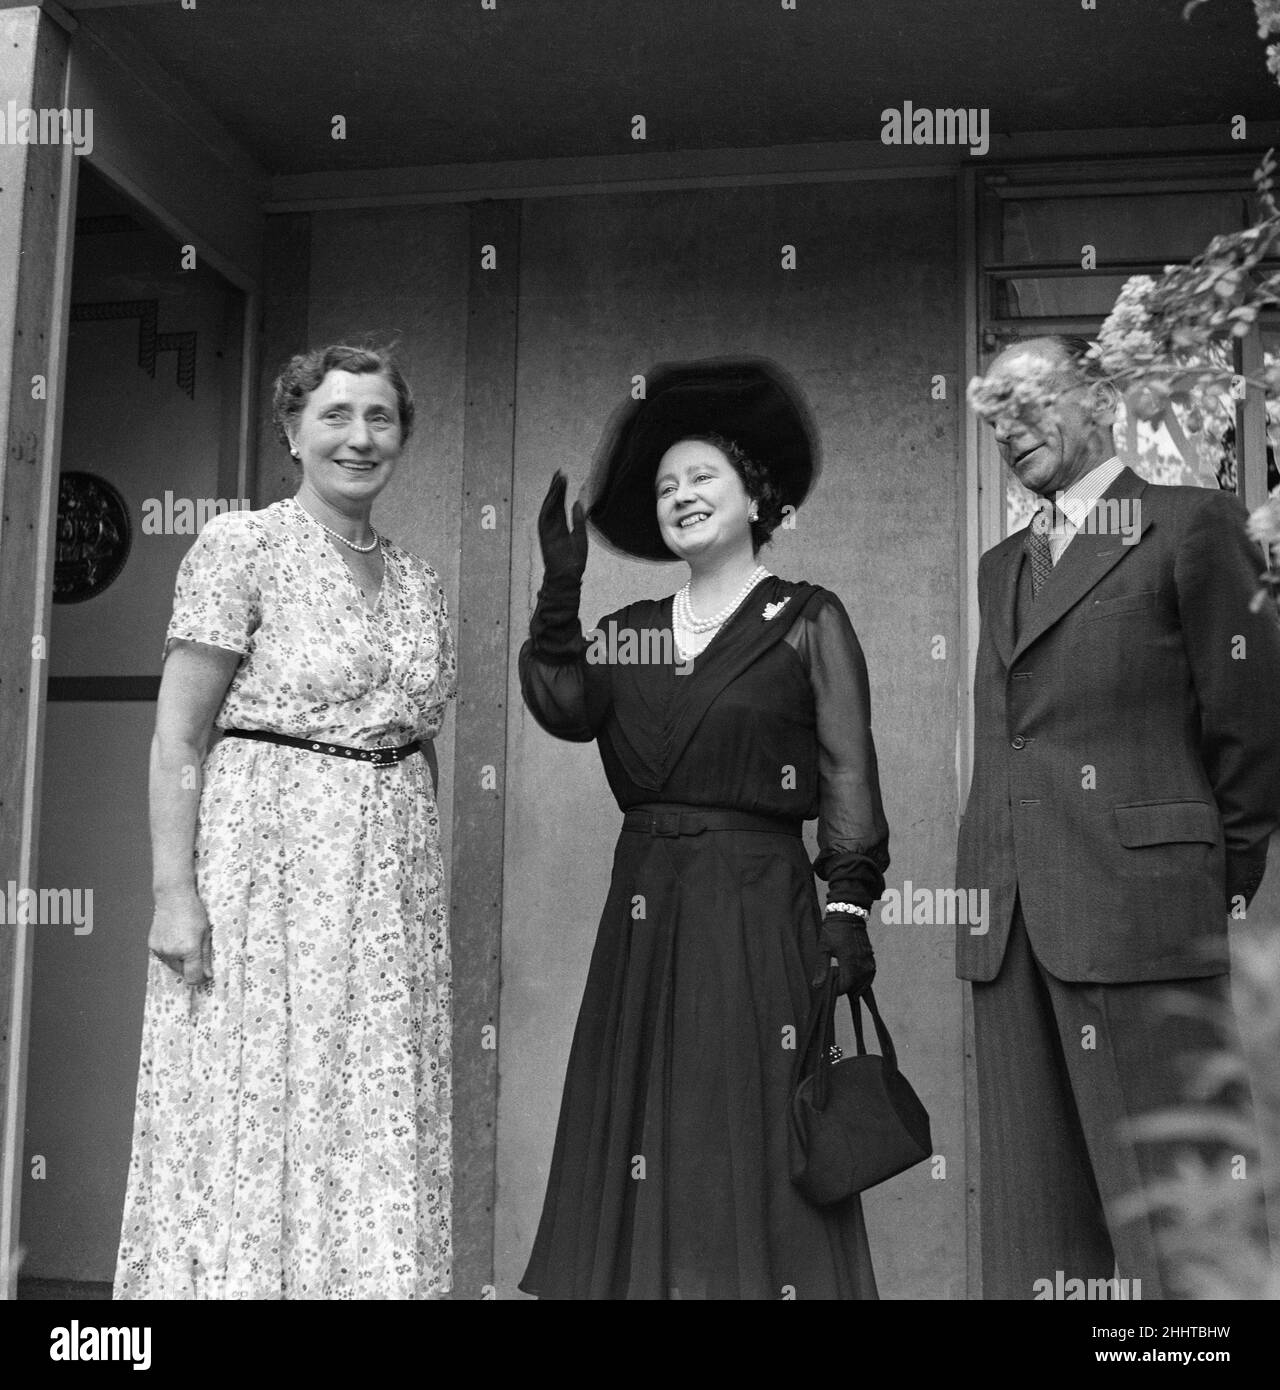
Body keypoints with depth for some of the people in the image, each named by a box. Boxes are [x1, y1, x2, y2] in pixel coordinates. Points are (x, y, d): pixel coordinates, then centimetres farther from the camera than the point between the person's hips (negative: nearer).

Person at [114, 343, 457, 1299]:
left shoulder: (419, 582, 13)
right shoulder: (241, 547, -4)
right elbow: (179, 737, -8)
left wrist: (426, 881, 11)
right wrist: (175, 889, -16)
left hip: (395, 879, 6)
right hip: (269, 862, -5)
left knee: (377, 1138, 8)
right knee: (254, 1125, 0)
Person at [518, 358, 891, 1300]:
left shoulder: (809, 622, 2)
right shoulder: (630, 631, 13)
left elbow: (848, 773, -3)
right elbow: (564, 709, -5)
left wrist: (849, 906, -12)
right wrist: (561, 584, -9)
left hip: (760, 906, -4)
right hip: (645, 910, 4)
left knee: (756, 1139, -2)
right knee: (646, 1139, 6)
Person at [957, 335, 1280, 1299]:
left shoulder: (1192, 524, 1)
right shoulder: (1001, 566, 21)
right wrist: (995, 889, 13)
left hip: (1138, 915, -6)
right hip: (1007, 928, 6)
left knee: (1163, 1208, -2)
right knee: (1031, 1211, 10)